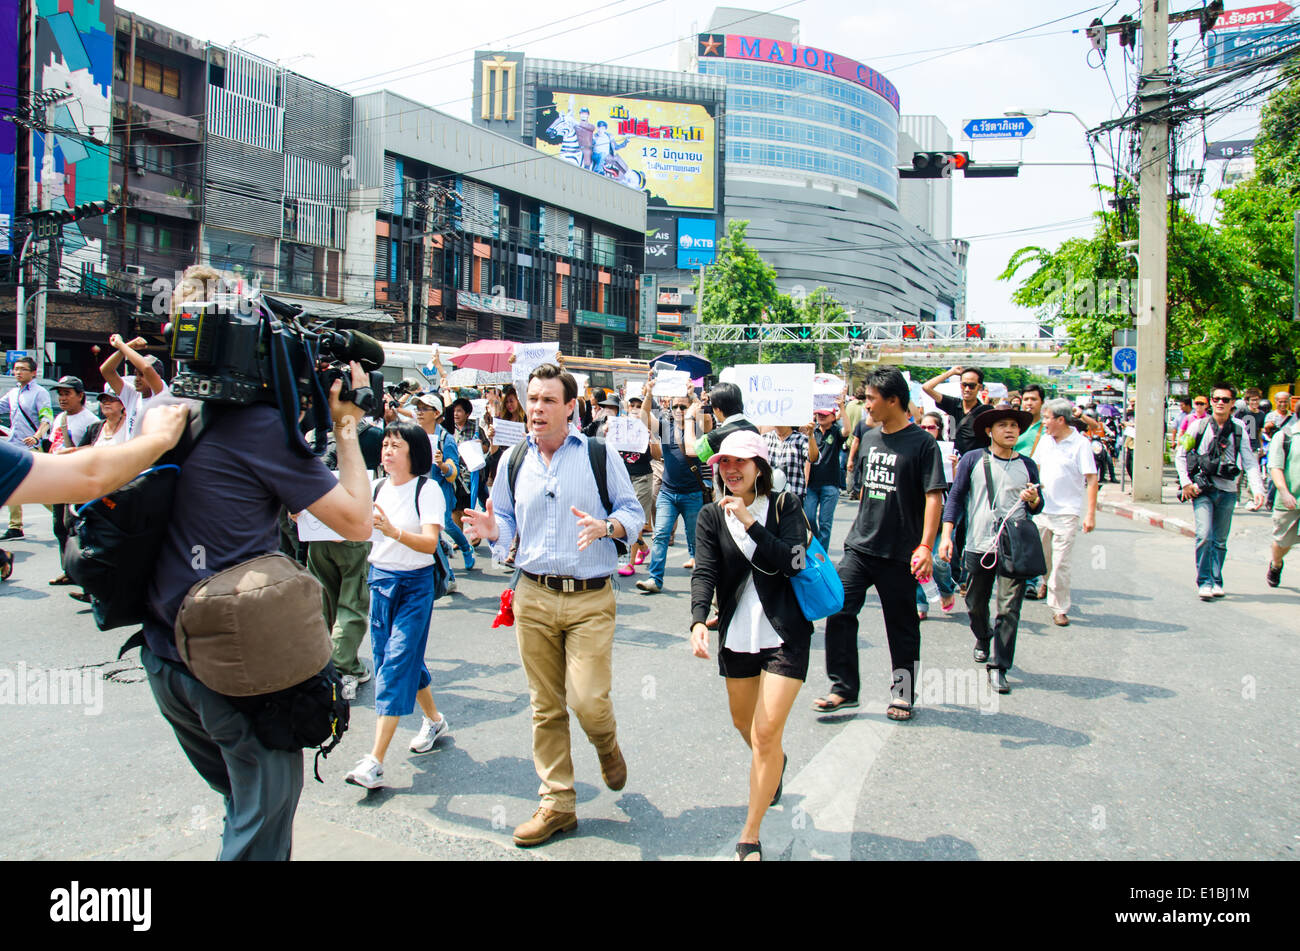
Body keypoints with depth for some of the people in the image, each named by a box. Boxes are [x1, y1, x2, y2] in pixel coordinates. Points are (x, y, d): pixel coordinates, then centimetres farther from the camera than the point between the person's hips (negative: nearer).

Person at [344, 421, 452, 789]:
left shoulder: (427, 489, -10)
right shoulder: (375, 488, 7)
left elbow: (430, 542, -21)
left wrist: (394, 531, -37)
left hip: (415, 583, -6)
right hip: (379, 578, 6)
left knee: (396, 662, -9)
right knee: (396, 657, 13)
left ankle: (375, 762, -8)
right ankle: (434, 721, 36)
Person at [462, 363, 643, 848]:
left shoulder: (600, 456, -3)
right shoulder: (514, 461, 7)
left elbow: (633, 512, 2)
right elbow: (507, 520, 15)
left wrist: (606, 526, -18)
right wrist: (494, 531, -8)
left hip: (590, 598, -3)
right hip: (533, 596, 3)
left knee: (588, 700, -9)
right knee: (545, 705, 9)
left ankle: (607, 746, 28)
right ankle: (557, 803, 23)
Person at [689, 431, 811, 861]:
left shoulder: (785, 505, -5)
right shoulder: (712, 516, 0)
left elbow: (792, 562, -17)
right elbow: (704, 572, -12)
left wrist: (750, 523, -23)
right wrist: (699, 620, -28)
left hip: (785, 634, -3)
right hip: (736, 634, 4)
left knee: (766, 733, -9)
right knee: (744, 723, 21)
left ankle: (750, 837, 6)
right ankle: (772, 764, 56)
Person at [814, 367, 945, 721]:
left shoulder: (922, 443, -9)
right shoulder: (869, 438, 10)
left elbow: (934, 496, -14)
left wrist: (925, 545, -21)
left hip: (899, 552, -5)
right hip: (859, 546, 5)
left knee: (902, 625, 8)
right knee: (839, 611, -4)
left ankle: (903, 694, 23)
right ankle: (843, 688, 8)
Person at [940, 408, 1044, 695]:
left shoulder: (1027, 465, 9)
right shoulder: (973, 460, 2)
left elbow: (1037, 507, 17)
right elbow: (955, 498, 3)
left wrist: (1033, 500, -7)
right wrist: (946, 535, -6)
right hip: (979, 545, 0)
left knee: (1009, 608, -7)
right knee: (975, 604, 13)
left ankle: (998, 666, 0)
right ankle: (983, 641, 42)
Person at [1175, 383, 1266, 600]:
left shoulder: (1238, 430, 6)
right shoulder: (1199, 426, 2)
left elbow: (1250, 462, 4)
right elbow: (1180, 455, 6)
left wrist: (1258, 489, -8)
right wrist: (1186, 483, -4)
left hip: (1227, 491, 2)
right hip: (1202, 490, -2)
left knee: (1220, 541, 8)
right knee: (1204, 535, -14)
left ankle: (1216, 582, 19)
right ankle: (1204, 582, -7)